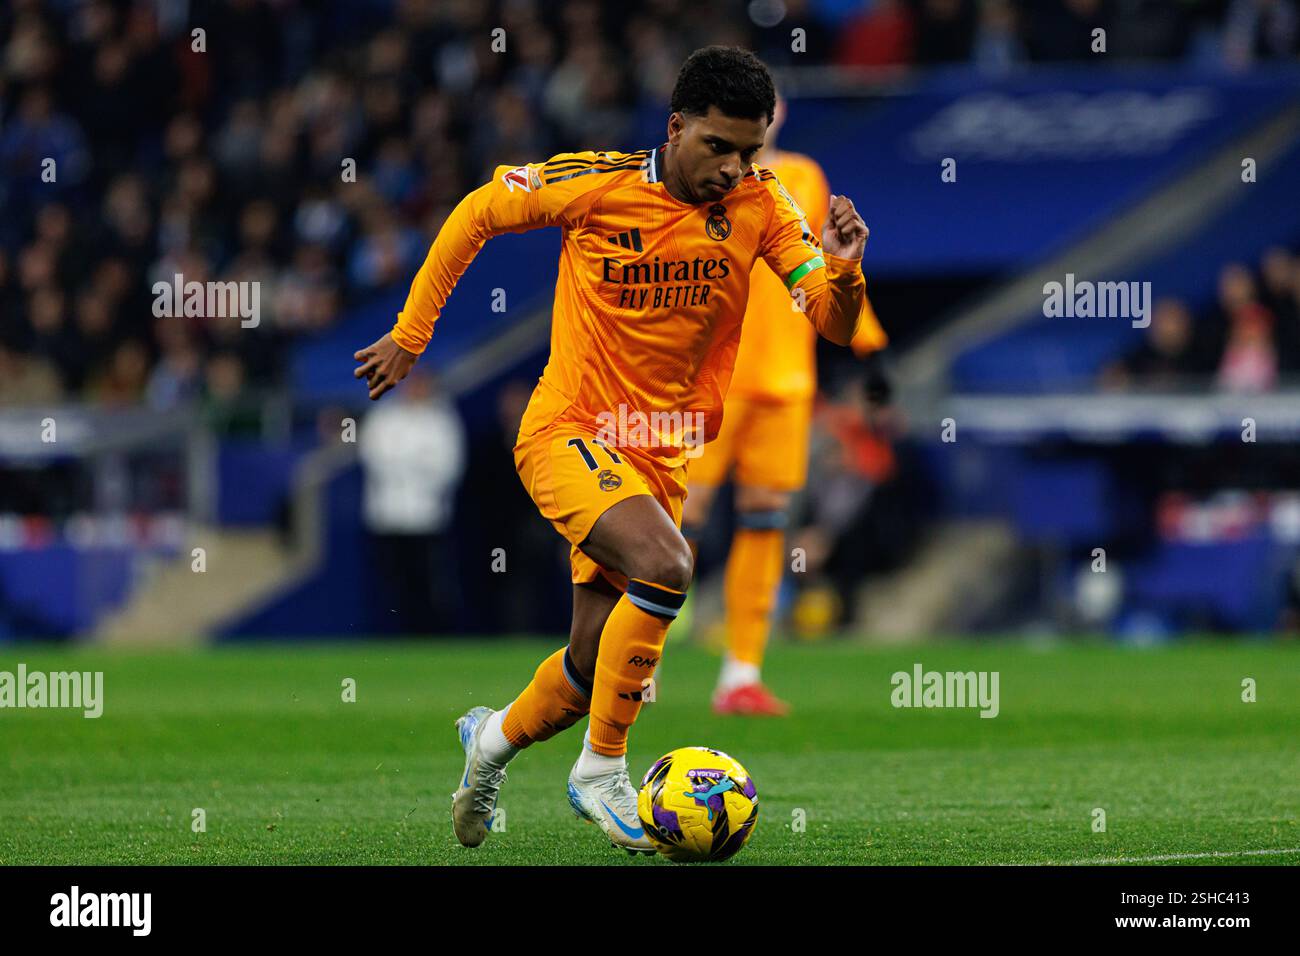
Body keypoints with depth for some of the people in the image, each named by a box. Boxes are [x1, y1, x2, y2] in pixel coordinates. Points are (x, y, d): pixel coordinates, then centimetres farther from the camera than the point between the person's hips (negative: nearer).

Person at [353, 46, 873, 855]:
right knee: (663, 566, -31)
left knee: (595, 668, 8)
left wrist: (842, 272, -33)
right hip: (568, 432, -5)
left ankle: (497, 737, 42)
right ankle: (602, 771, -15)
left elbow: (837, 327, -10)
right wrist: (410, 335, 1)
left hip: (661, 454, 5)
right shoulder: (597, 184, -14)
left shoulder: (761, 204, -6)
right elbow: (476, 215, 1)